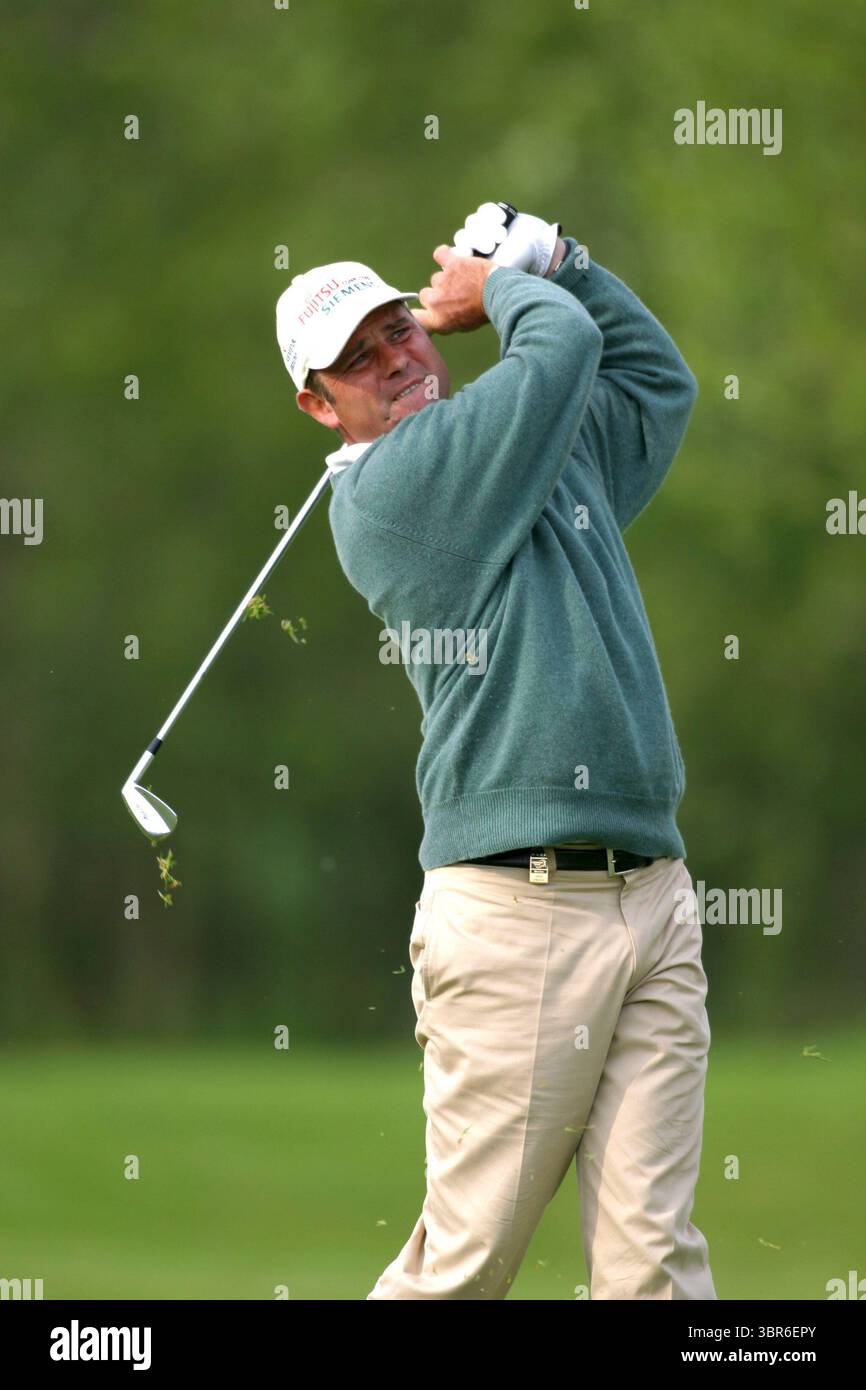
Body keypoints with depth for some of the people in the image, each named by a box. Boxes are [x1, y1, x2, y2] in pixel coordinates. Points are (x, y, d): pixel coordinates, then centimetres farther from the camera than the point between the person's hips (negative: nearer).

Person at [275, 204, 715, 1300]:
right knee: (468, 1258, -5)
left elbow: (656, 376, 38)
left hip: (653, 895, 7)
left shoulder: (558, 457, 21)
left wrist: (557, 259, 25)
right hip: (519, 910, -7)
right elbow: (565, 344, -7)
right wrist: (498, 286, 14)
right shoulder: (381, 489, -4)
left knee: (653, 1255, -3)